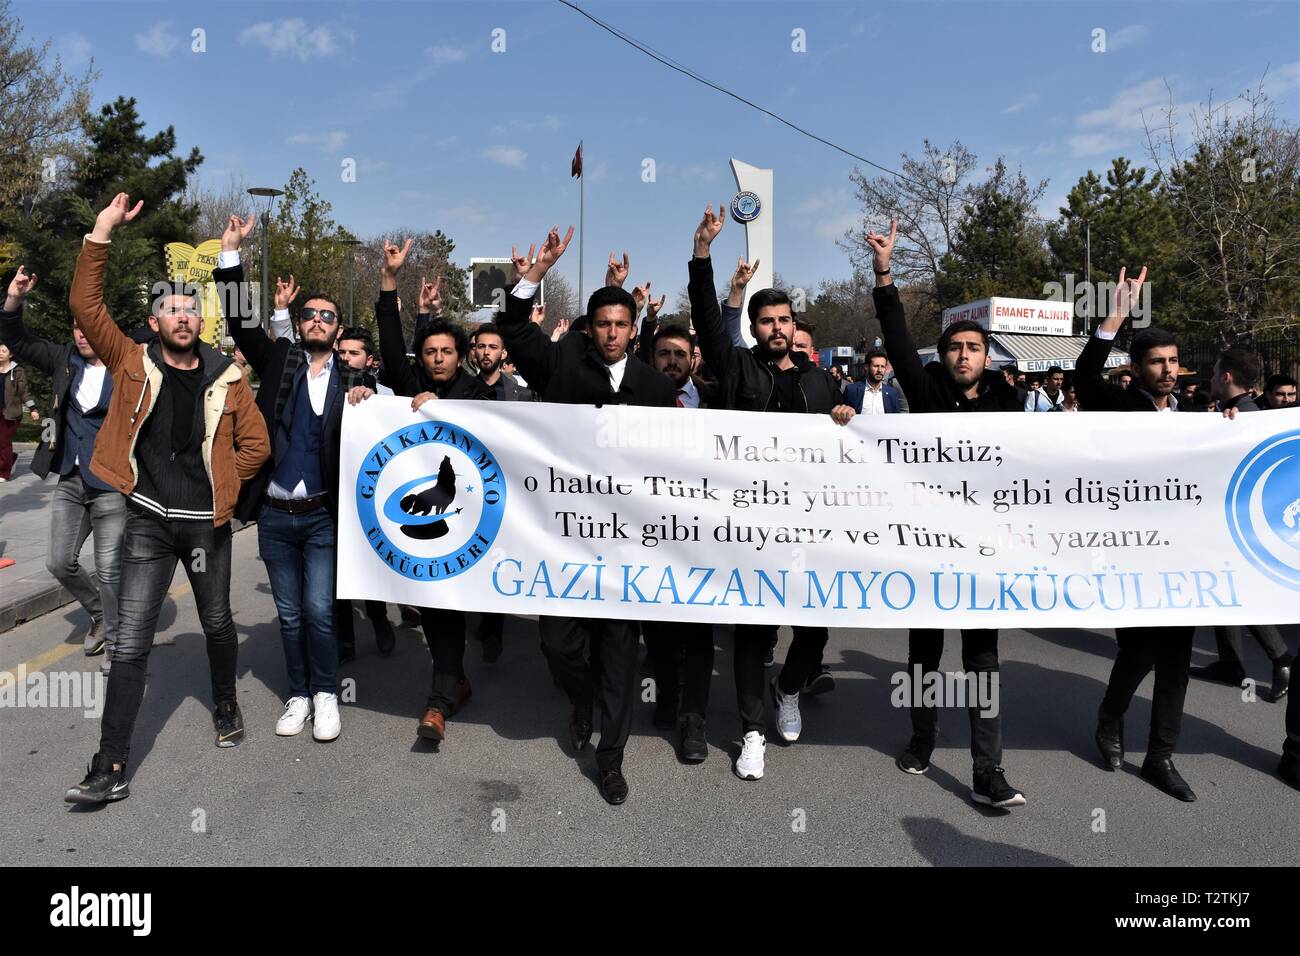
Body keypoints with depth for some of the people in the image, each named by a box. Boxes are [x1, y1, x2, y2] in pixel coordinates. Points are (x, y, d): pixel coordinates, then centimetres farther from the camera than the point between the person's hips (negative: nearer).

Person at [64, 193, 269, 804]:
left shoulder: (225, 379, 2)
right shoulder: (133, 365, 2)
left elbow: (255, 444, 7)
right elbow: (85, 305, -7)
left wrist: (217, 484, 1)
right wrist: (101, 233, -10)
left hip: (206, 522, 1)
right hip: (147, 521, -1)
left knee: (217, 623, 16)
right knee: (130, 644, -3)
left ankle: (226, 705, 43)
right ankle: (111, 770, 2)